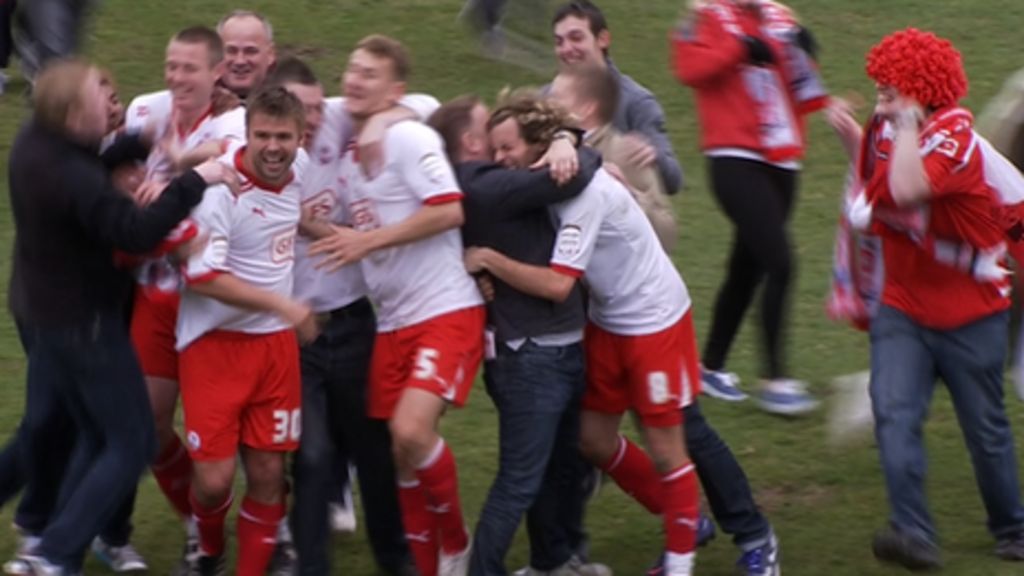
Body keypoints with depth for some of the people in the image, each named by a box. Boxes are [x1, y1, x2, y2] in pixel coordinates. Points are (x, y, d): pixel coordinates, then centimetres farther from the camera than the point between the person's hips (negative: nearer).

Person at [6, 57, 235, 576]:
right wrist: (194, 182, -31)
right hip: (83, 322, -9)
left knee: (94, 436, 19)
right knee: (131, 444, 0)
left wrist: (136, 145, -6)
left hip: (38, 310, 9)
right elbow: (137, 232, -37)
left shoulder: (34, 143, -3)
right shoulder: (73, 178, -31)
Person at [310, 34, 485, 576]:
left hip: (446, 310, -8)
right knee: (401, 450, 5)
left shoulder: (409, 137, -11)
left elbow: (449, 210, -20)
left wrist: (367, 241, -18)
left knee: (411, 429, -22)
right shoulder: (349, 158, 13)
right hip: (393, 321, 8)